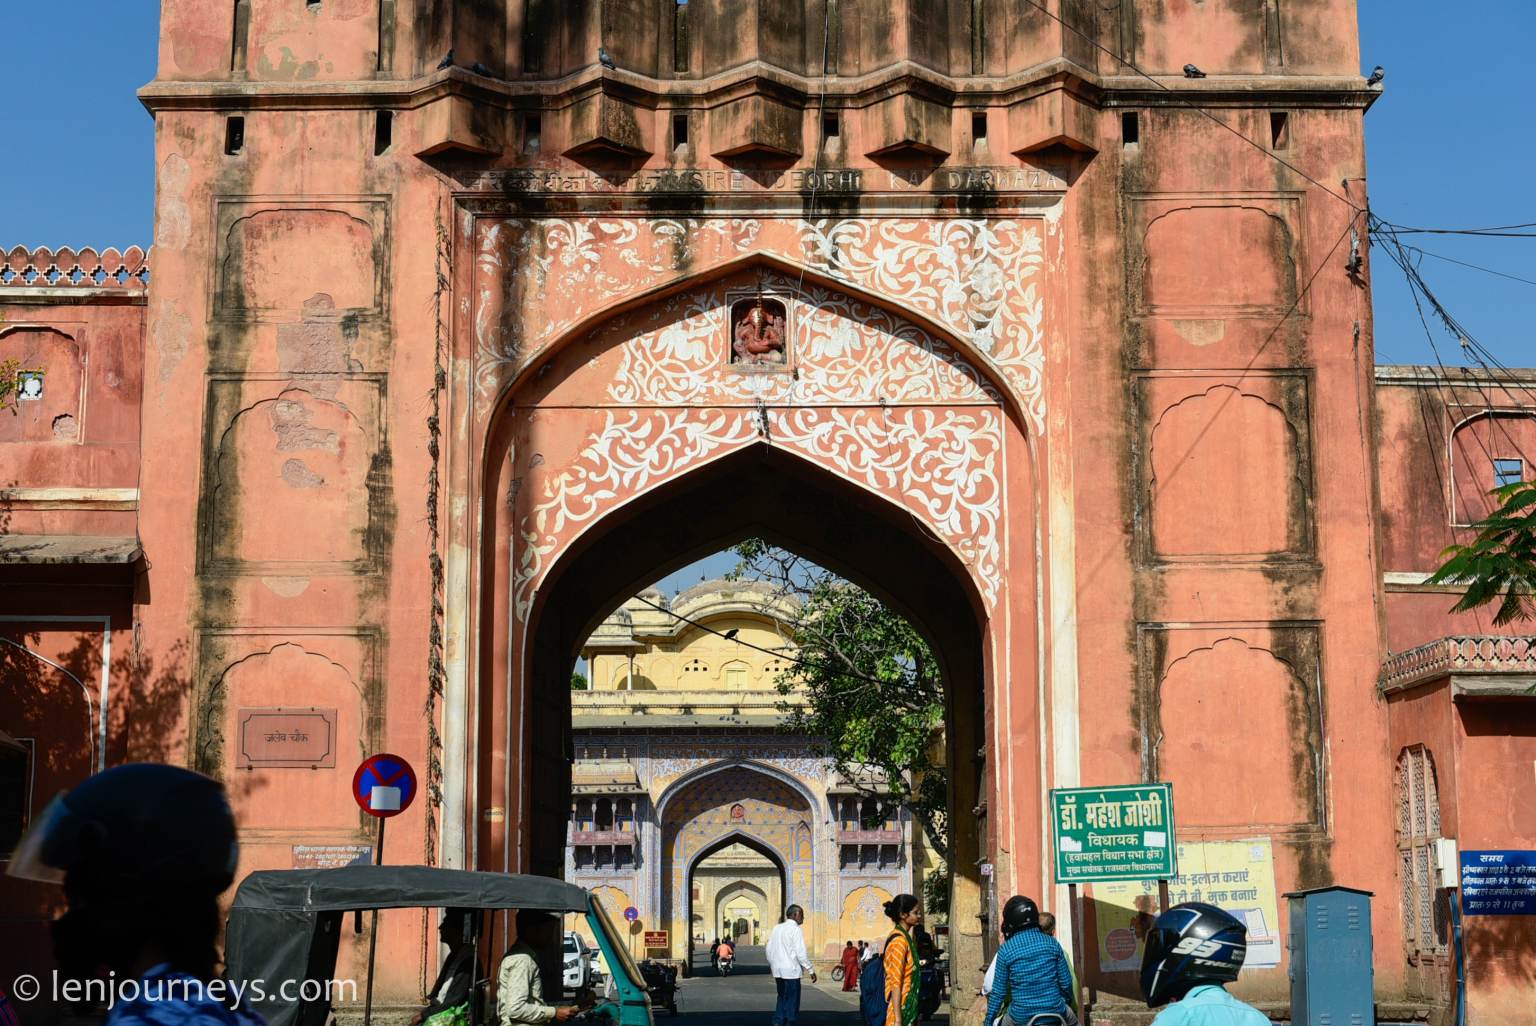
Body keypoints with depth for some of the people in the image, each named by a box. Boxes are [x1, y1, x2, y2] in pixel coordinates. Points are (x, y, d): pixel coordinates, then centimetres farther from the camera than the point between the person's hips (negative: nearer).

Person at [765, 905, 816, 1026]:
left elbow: (769, 949, 15)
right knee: (792, 1000, 3)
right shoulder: (795, 929, -12)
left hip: (778, 970, 7)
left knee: (782, 998, 17)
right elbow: (801, 953, -16)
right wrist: (811, 970, -9)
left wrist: (771, 964, 30)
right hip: (791, 970, -7)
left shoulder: (777, 928, 10)